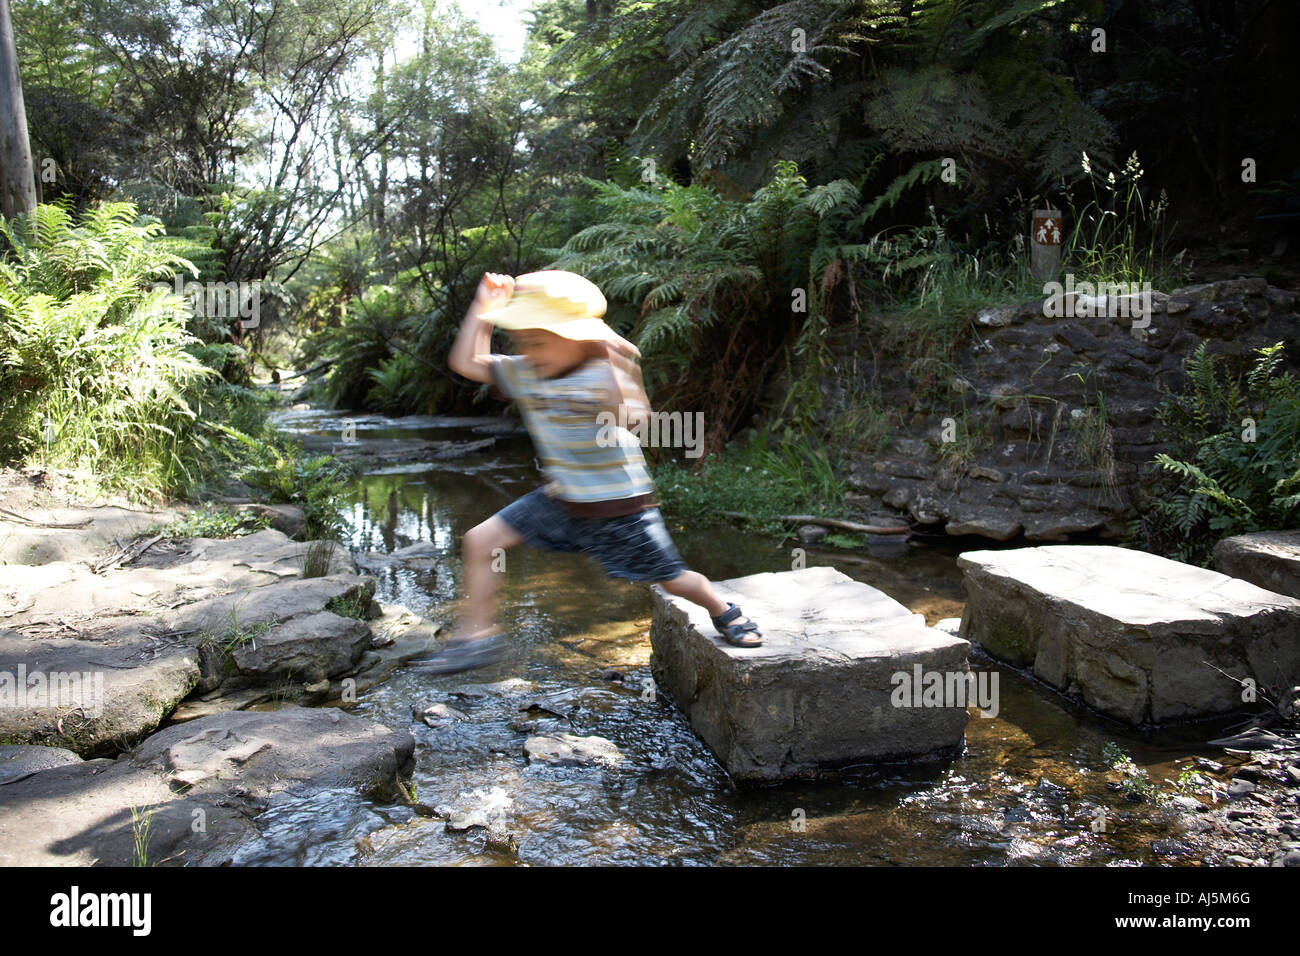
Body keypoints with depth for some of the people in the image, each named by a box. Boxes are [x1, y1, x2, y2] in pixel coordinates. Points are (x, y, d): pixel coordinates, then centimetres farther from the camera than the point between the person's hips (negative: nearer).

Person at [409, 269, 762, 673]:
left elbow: (631, 419, -36)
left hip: (619, 506, -5)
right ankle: (478, 635, 6)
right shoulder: (525, 373, -1)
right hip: (561, 499, 6)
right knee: (480, 540, -5)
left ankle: (725, 613, 36)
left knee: (671, 579, 4)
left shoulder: (604, 374, -19)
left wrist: (617, 365, -42)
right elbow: (466, 362, 3)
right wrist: (483, 308, 0)